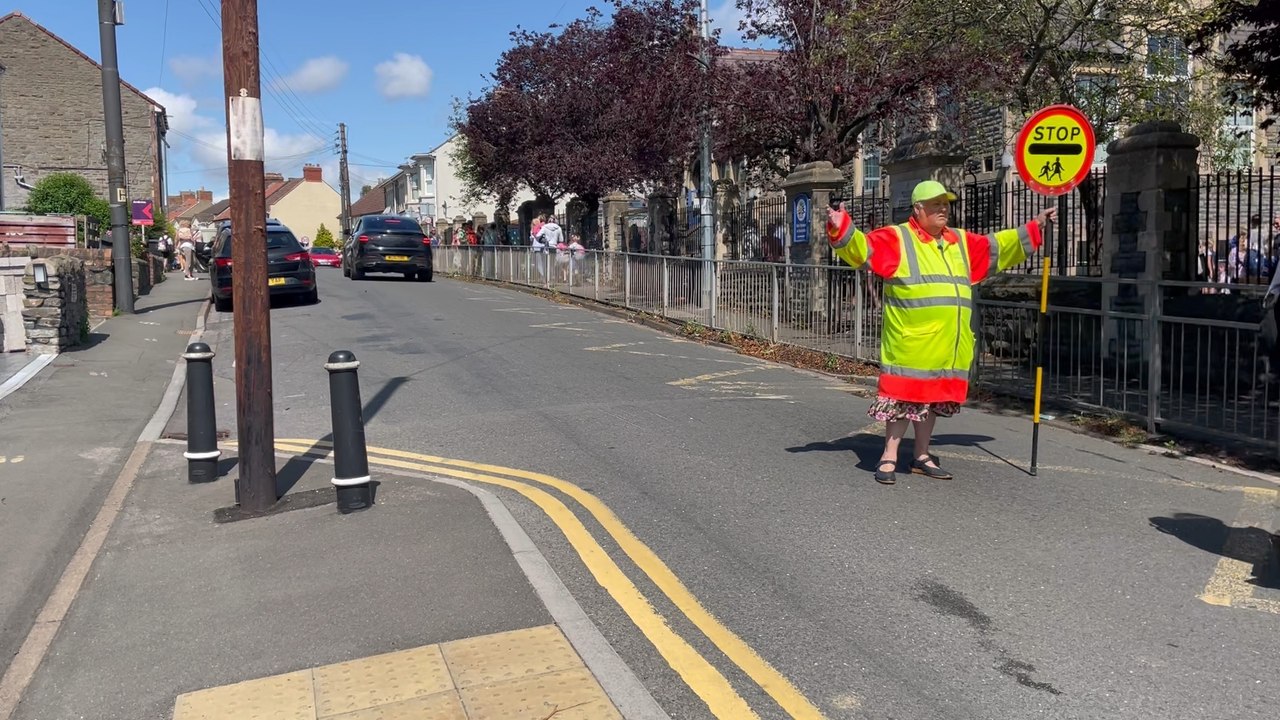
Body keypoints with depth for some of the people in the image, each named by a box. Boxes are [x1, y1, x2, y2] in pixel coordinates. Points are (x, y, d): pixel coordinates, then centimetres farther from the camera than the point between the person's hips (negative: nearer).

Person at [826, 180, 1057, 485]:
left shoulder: (962, 242, 20)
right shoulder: (897, 238, -1)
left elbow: (998, 246, 32)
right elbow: (862, 248, -13)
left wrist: (1034, 226, 32)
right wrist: (842, 229, -31)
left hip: (948, 346, 7)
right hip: (909, 341, -7)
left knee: (932, 398, 13)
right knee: (903, 396, -6)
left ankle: (921, 456, 24)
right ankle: (889, 457, 3)